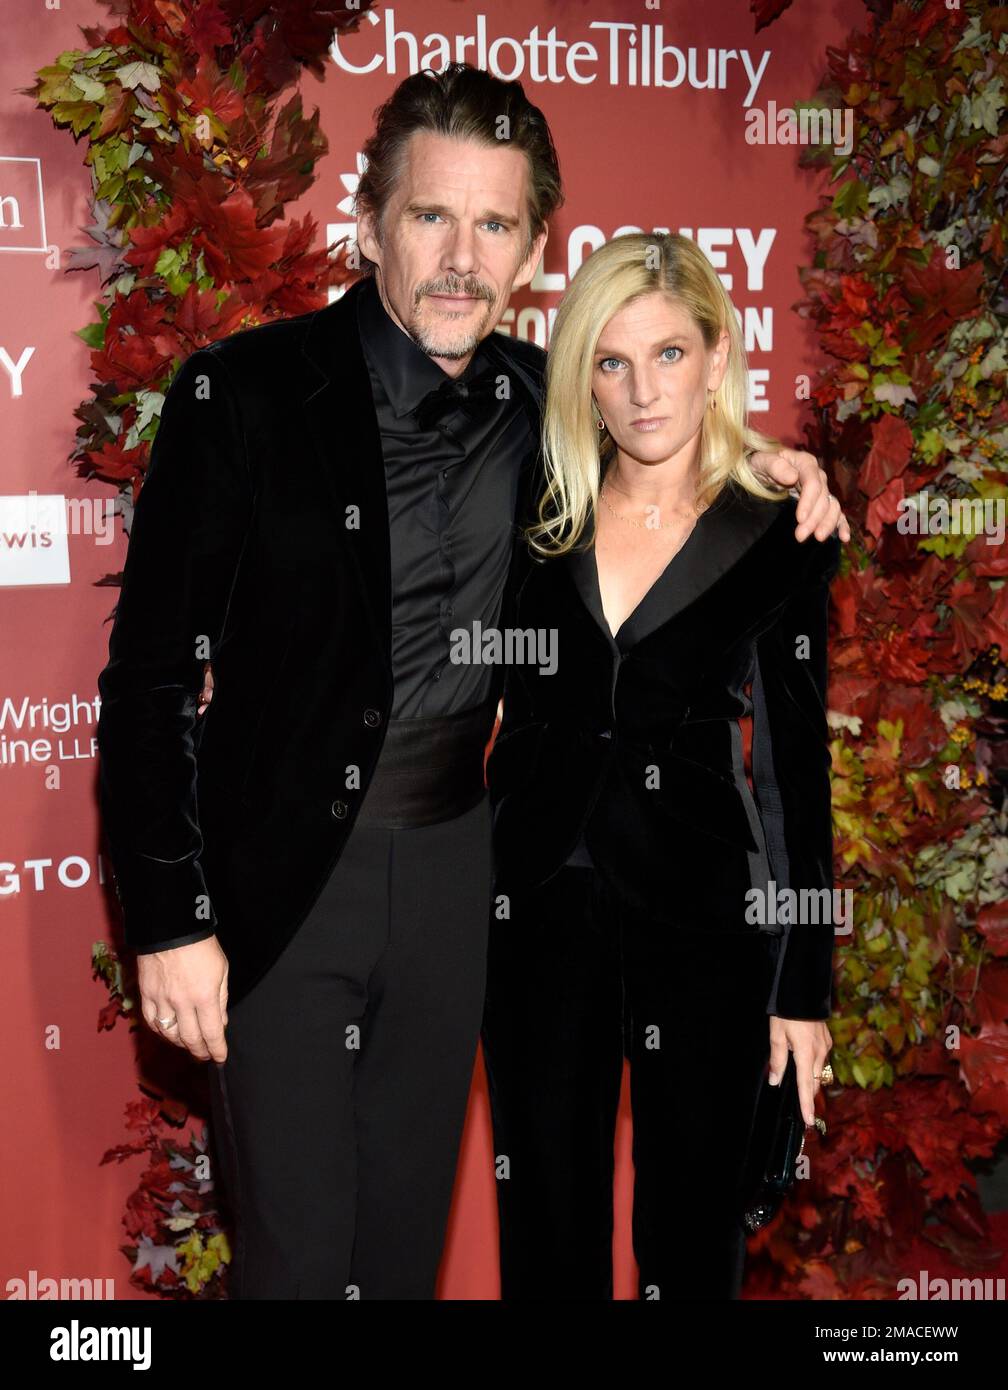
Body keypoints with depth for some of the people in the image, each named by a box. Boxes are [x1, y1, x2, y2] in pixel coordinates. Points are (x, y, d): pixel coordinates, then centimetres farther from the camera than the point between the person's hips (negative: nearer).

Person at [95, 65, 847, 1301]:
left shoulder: (537, 401, 0)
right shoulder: (243, 396, -14)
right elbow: (153, 675, -11)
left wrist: (757, 463, 1)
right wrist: (170, 920, -12)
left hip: (456, 864, 4)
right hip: (281, 872, -4)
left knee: (408, 1222, 19)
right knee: (296, 1240, 8)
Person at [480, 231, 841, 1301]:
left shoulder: (781, 538, -3)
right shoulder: (537, 520, 2)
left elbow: (797, 764, -1)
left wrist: (806, 985, -1)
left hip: (705, 911, -2)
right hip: (543, 896, 2)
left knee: (693, 1215, 12)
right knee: (544, 1220, 13)